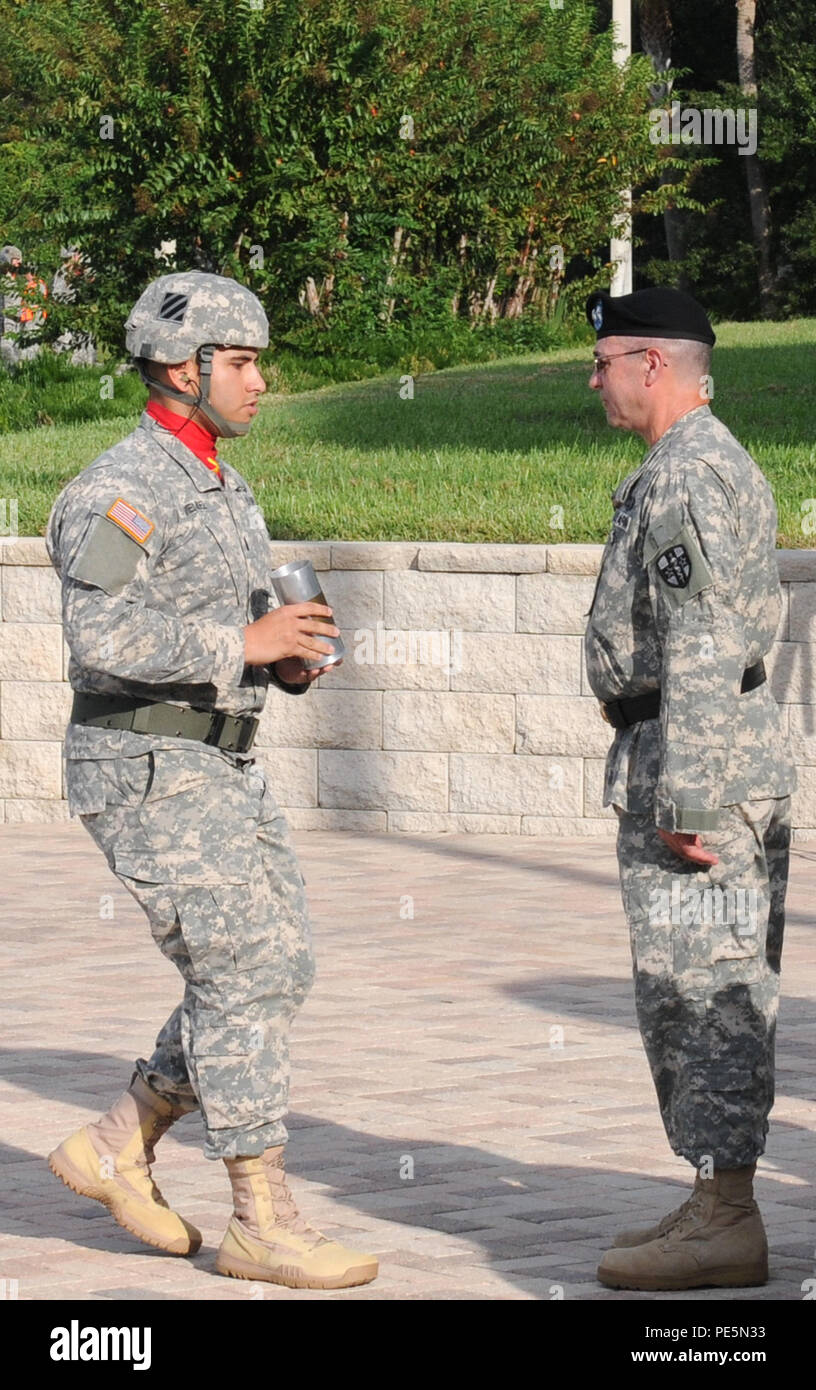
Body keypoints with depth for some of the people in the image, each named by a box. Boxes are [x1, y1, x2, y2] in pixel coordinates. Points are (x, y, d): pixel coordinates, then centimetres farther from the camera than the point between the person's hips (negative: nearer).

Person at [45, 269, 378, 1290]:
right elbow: (105, 639, -28)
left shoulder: (222, 491, 15)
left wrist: (289, 660, 2)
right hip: (146, 776, -9)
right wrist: (247, 642, -25)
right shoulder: (116, 495, -16)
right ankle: (263, 1225, -5)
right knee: (244, 976, -11)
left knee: (273, 970, 8)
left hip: (219, 767, 9)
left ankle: (114, 1150, 18)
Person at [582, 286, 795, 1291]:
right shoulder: (720, 465, 19)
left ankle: (725, 1225, -7)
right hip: (734, 754, 11)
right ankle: (718, 1205, 17)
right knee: (710, 995, 13)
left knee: (698, 991, -9)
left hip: (689, 762, -11)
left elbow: (701, 650, -23)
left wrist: (685, 798, -25)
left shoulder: (685, 476, -16)